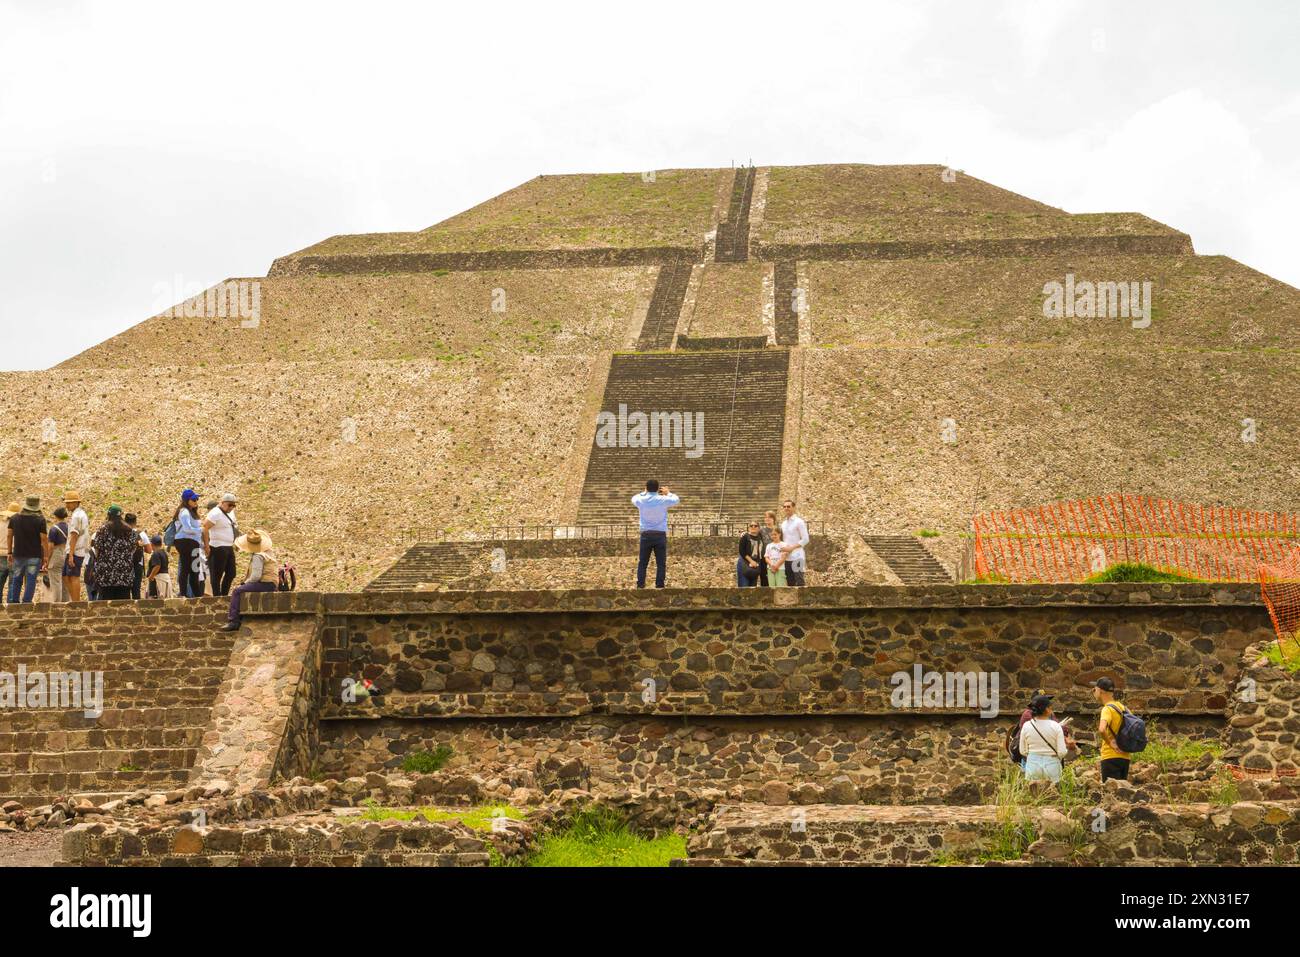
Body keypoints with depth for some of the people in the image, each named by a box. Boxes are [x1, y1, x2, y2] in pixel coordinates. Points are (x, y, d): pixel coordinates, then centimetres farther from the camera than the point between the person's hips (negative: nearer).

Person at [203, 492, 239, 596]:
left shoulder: (230, 512, 14)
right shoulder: (215, 513, -14)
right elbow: (205, 528, -22)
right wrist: (206, 546, -23)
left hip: (229, 548, 9)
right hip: (218, 548, -9)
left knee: (231, 574, 12)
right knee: (217, 575, -4)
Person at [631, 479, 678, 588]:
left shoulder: (641, 500, -4)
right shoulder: (663, 500, -7)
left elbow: (634, 498, 20)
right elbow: (676, 500, 12)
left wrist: (645, 493, 30)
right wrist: (668, 493, 29)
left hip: (646, 535, 1)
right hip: (660, 535, -1)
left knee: (642, 563, 7)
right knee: (661, 564, 2)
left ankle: (640, 585, 2)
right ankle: (659, 586, -3)